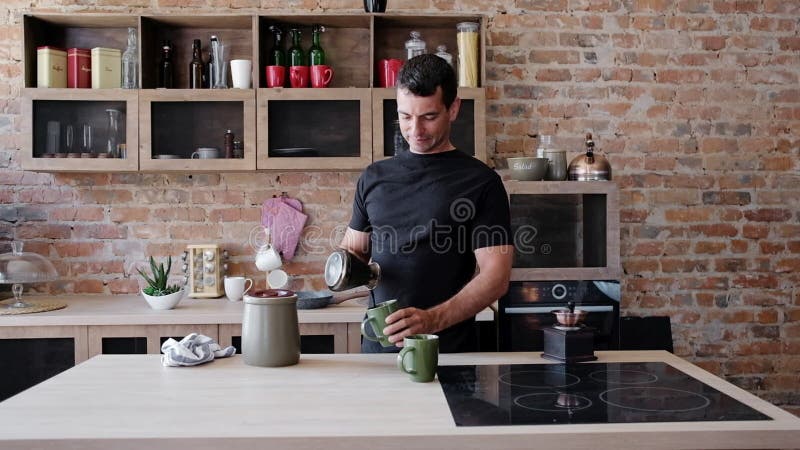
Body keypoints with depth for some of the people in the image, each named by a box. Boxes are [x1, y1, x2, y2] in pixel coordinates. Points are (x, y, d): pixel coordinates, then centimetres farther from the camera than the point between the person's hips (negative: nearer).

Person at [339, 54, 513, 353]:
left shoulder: (480, 182, -5)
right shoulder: (374, 177, 8)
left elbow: (496, 275, -11)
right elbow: (354, 247, 18)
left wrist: (433, 319, -26)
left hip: (450, 350, -3)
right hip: (377, 346, 4)